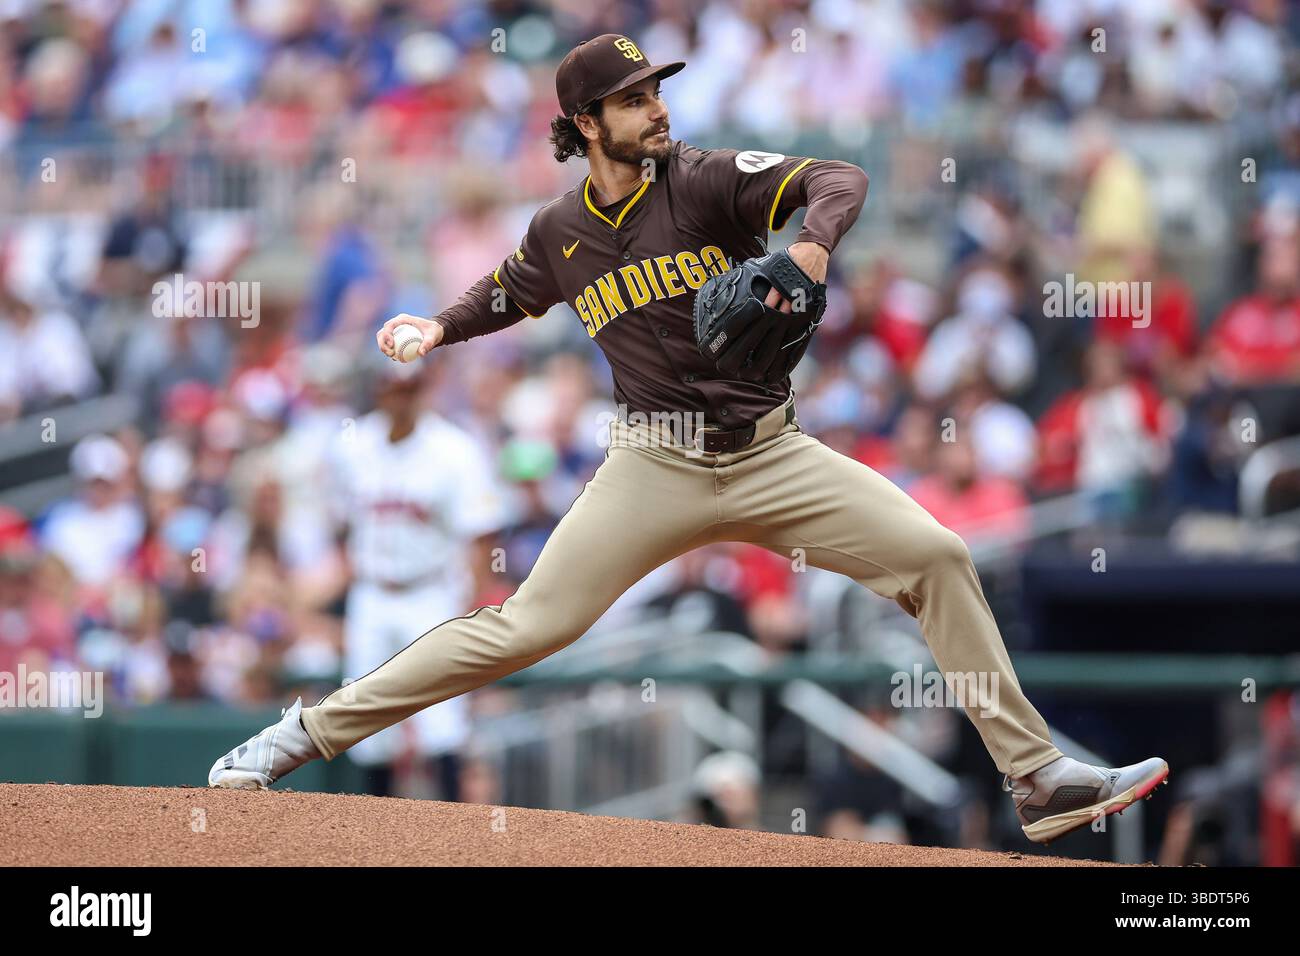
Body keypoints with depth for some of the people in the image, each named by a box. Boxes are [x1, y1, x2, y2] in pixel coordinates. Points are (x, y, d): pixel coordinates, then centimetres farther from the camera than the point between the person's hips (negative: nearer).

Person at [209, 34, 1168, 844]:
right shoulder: (562, 233, 5)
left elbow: (839, 180, -17)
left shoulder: (710, 180, -4)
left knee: (937, 557, -12)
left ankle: (1038, 777, -4)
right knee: (527, 625, -10)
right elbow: (507, 293, 26)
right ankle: (312, 730, 0)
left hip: (770, 455, 0)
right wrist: (440, 327, 6)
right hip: (656, 469, 0)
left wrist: (812, 242, -38)